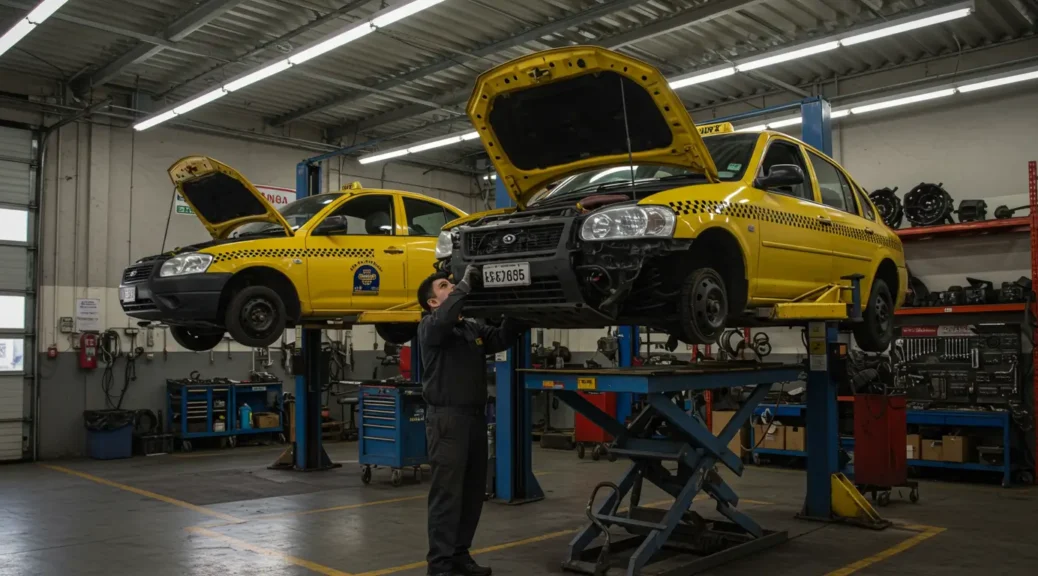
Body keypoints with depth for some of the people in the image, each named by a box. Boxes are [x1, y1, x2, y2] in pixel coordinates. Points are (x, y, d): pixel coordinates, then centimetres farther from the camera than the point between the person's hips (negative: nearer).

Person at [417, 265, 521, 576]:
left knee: (473, 492, 11)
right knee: (447, 493, -6)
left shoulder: (473, 328, 17)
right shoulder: (429, 326, -4)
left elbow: (502, 339, 8)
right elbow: (443, 320, -27)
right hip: (446, 417, -7)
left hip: (475, 416, 7)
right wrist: (466, 284, -25)